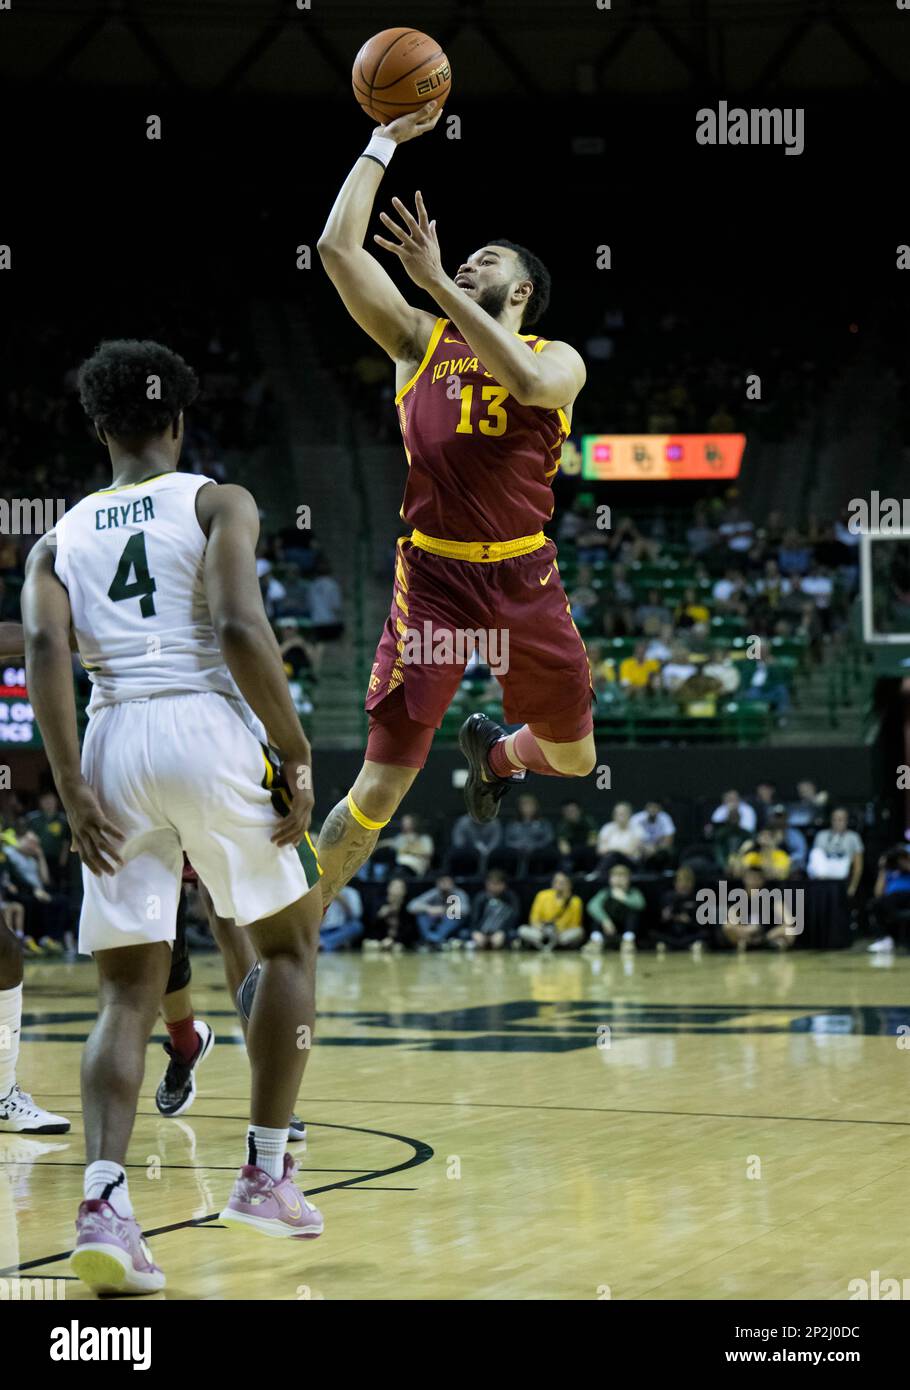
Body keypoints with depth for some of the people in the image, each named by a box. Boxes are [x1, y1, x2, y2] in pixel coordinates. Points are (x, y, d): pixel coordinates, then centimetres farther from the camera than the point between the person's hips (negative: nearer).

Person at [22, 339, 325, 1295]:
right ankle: (265, 1173, 18)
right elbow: (238, 627, -11)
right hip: (209, 726, -3)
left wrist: (72, 791, -5)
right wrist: (296, 755, -6)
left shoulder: (60, 539, 16)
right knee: (290, 940, 19)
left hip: (113, 742, 3)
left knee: (128, 995, 5)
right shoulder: (218, 503, 6)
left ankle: (104, 1203, -16)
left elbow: (44, 650, -2)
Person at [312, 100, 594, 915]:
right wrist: (385, 142, 1)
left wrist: (436, 281, -24)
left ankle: (494, 751, 53)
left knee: (574, 759, 18)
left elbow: (527, 380, -21)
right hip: (433, 579, -2)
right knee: (378, 792, -9)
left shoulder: (561, 359, 5)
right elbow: (339, 246, -2)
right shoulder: (420, 339, 7)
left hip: (526, 580, 2)